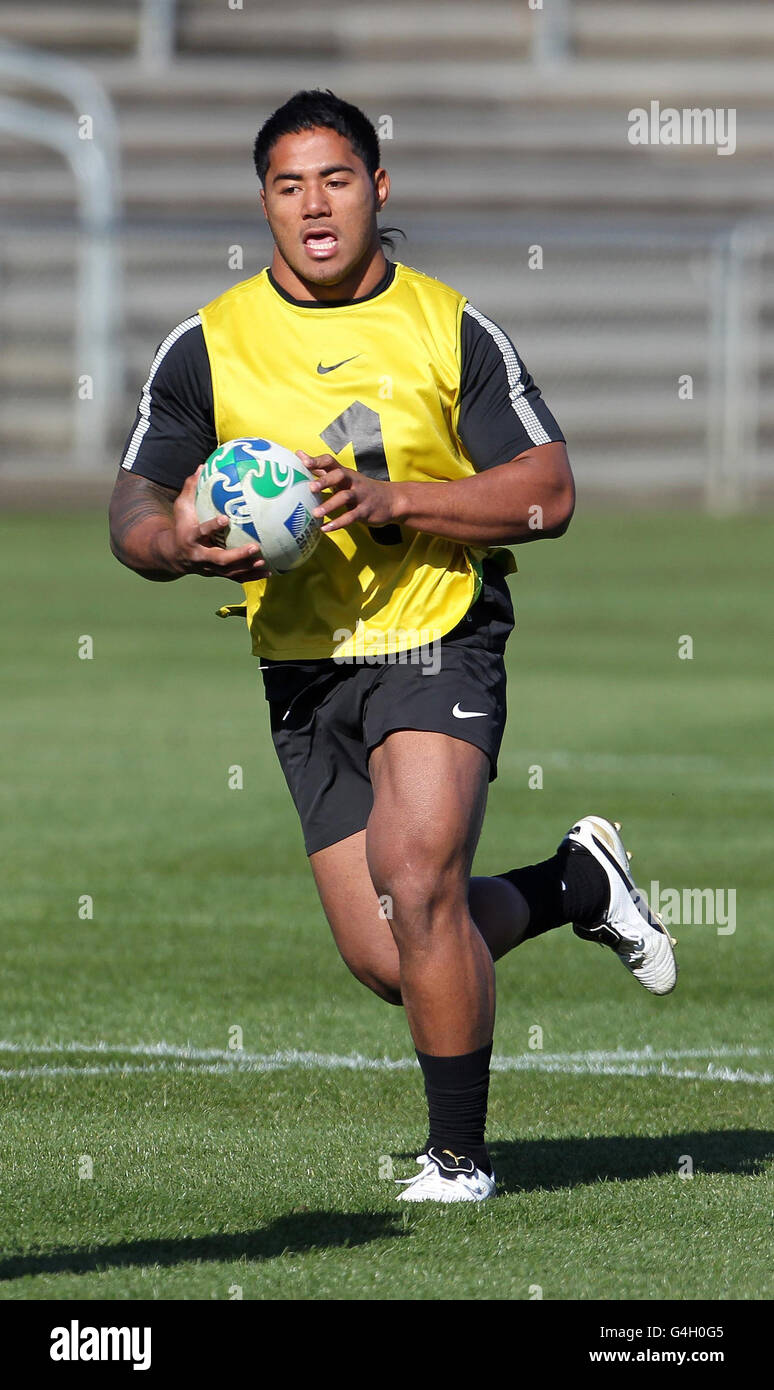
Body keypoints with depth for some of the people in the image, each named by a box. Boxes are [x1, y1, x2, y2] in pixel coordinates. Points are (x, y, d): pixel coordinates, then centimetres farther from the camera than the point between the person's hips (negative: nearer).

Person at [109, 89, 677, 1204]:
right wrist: (182, 542, -22)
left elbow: (547, 493, -5)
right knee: (384, 960, 1)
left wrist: (396, 502, -19)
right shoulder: (208, 346, 1)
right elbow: (134, 514, 2)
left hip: (438, 638, -3)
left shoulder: (451, 329, -2)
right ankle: (580, 884, 29)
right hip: (303, 670, 3)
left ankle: (458, 1154, -5)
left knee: (418, 883, -23)